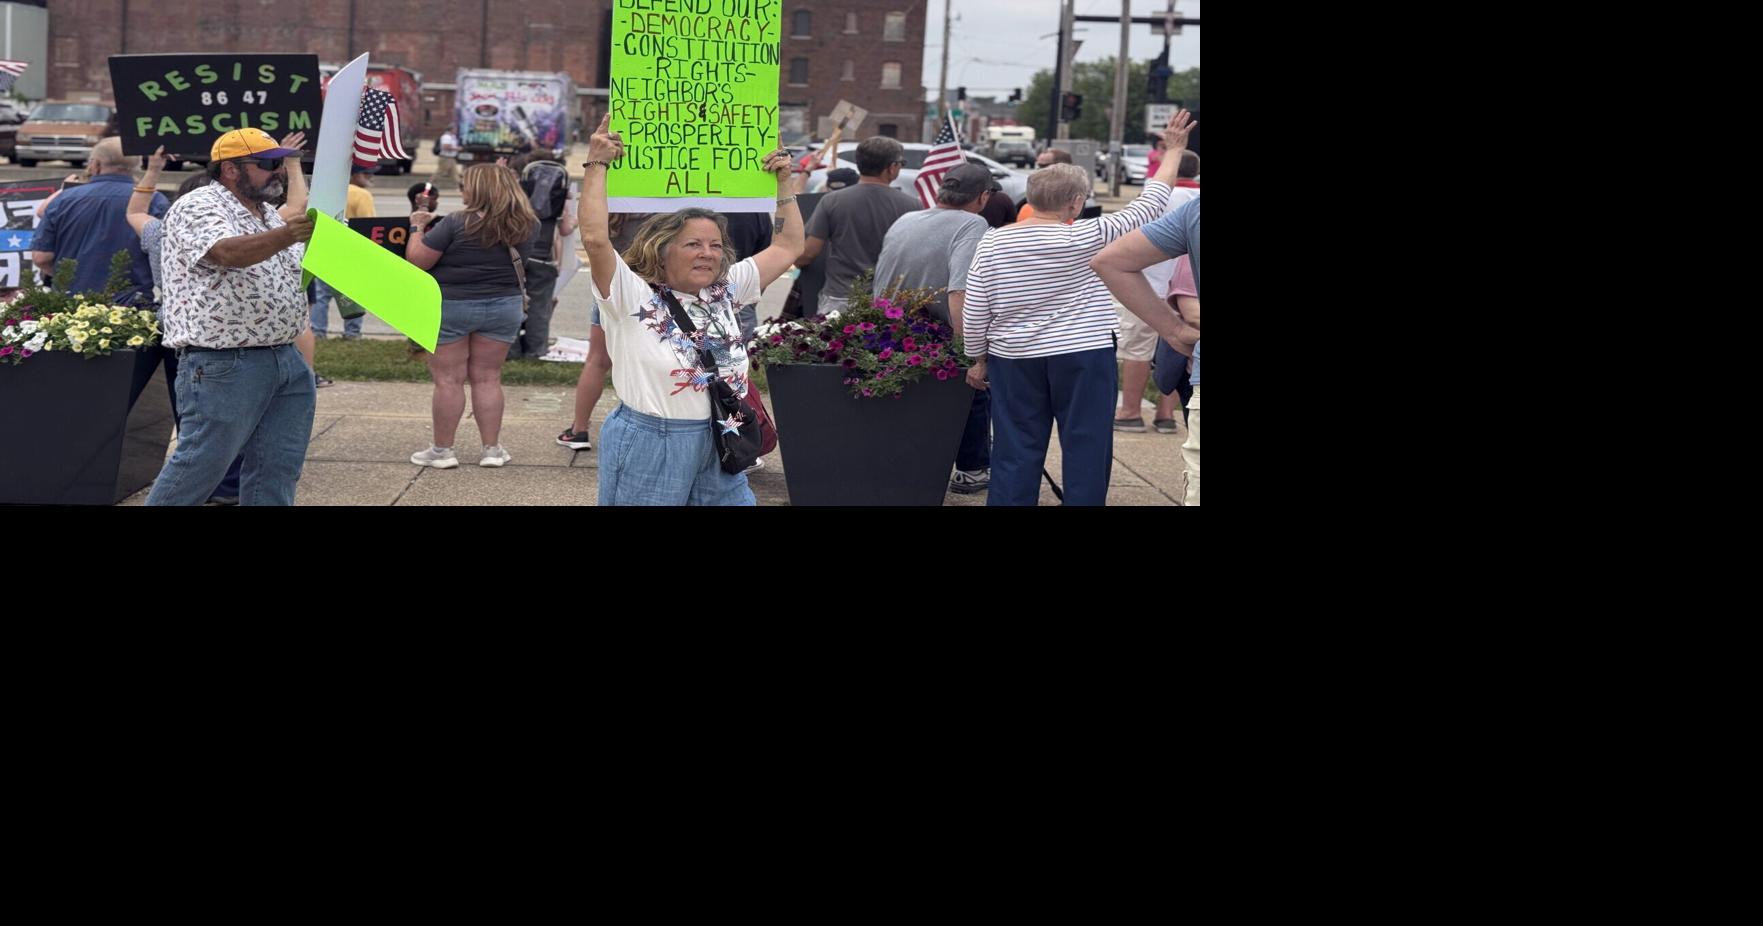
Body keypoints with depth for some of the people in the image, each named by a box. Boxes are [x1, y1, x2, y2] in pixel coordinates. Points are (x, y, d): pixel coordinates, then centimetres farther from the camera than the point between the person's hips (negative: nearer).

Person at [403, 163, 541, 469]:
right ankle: (492, 449, 13)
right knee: (487, 378, 12)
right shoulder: (526, 226, -3)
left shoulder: (457, 224, -17)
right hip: (503, 306, 4)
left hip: (450, 306, -4)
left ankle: (442, 450, 11)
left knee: (448, 379, 5)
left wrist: (417, 227, 3)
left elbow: (416, 259, -14)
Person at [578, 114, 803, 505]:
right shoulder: (633, 296, -9)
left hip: (720, 447, 6)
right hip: (649, 447, -6)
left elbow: (788, 247, 16)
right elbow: (595, 238, -24)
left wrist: (782, 181, 13)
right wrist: (597, 166, -19)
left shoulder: (725, 291, 9)